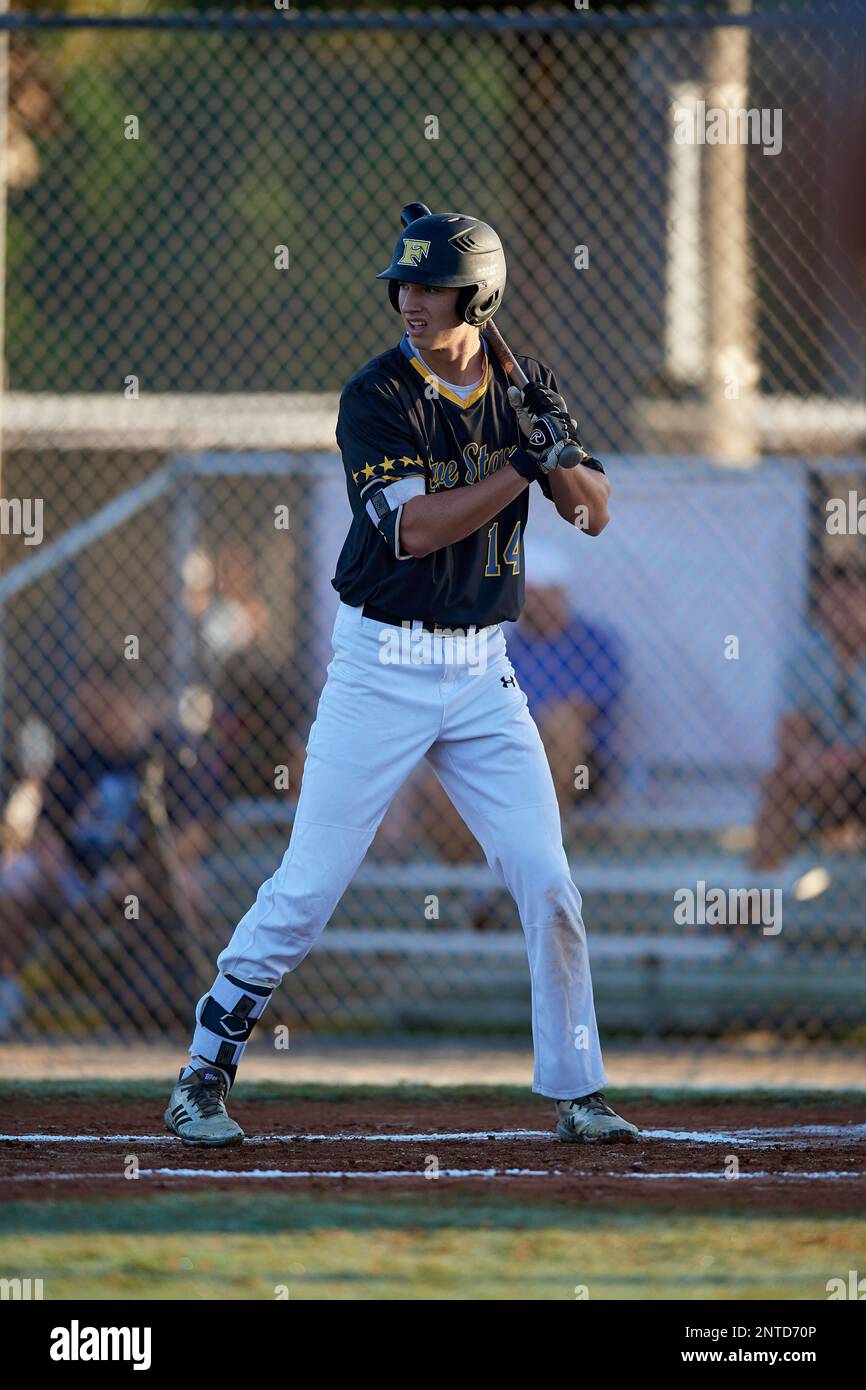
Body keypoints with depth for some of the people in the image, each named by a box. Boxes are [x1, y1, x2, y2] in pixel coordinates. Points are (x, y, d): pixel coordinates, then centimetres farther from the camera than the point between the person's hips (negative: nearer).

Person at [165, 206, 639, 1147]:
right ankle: (203, 1077, 5)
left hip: (481, 672, 4)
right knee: (309, 885, -6)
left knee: (547, 881, -1)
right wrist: (521, 465, -26)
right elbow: (414, 526, -21)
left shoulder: (519, 390, 4)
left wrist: (563, 451, -16)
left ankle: (575, 1091, 9)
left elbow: (594, 515, 4)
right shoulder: (377, 397, -11)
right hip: (381, 669, -4)